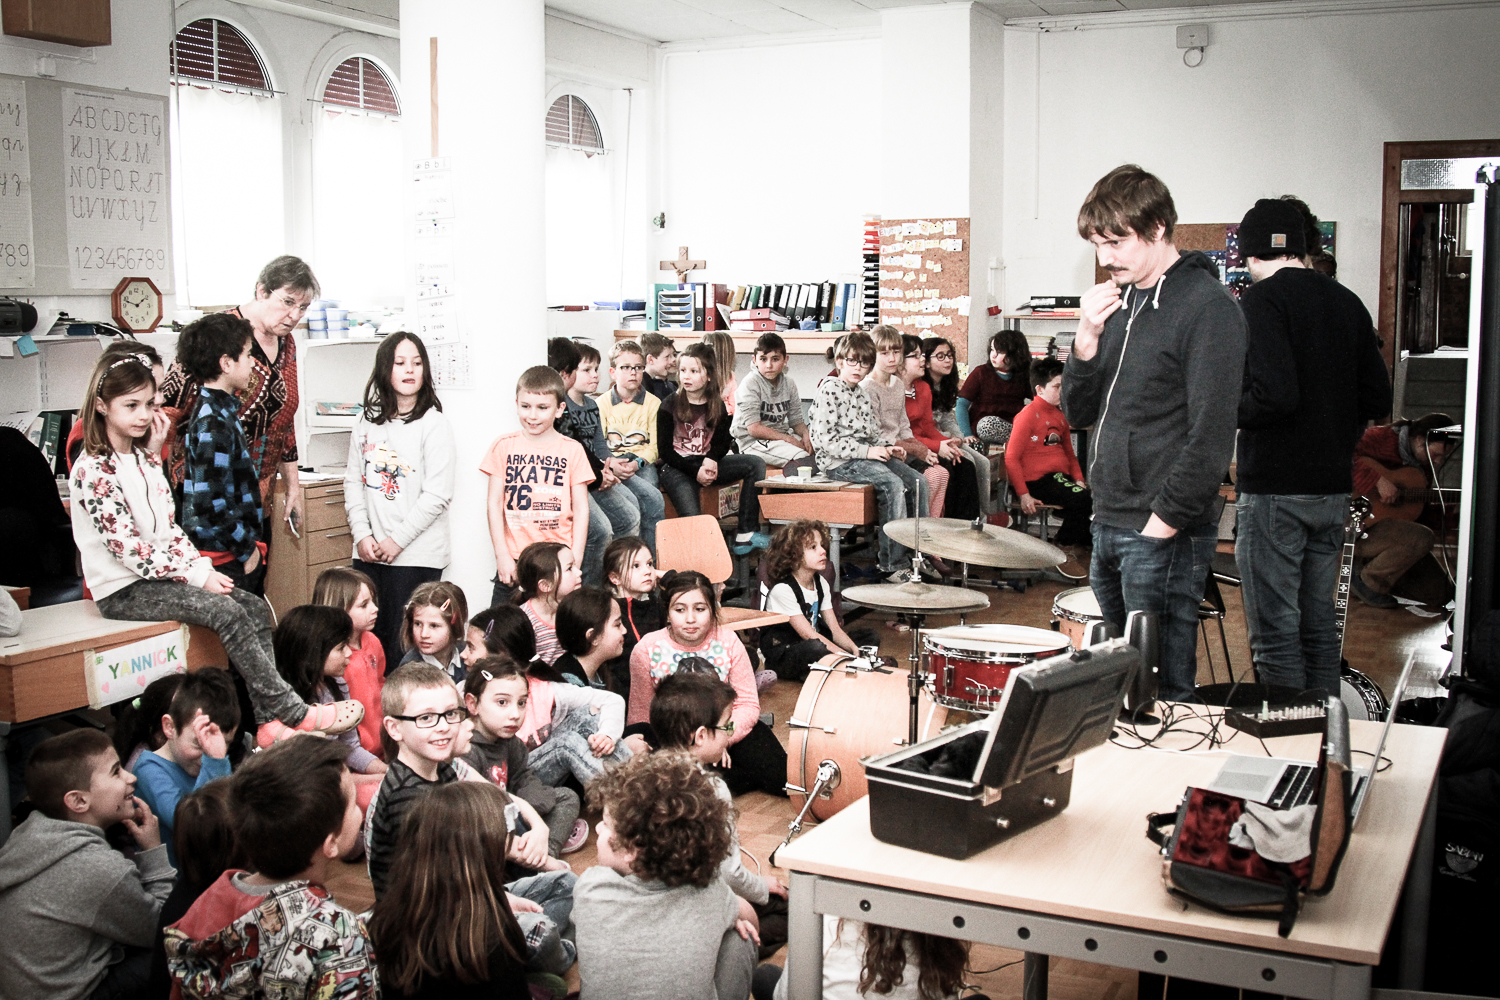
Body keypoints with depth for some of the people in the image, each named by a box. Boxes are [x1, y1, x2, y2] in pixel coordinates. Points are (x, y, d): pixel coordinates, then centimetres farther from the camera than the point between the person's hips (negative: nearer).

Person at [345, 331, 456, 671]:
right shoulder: (367, 420, 10)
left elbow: (437, 494, -10)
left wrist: (397, 540, -11)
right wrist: (362, 534, -1)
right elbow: (353, 480, 11)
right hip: (370, 554, 5)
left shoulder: (434, 424, -5)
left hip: (416, 556, -4)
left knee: (403, 647, -3)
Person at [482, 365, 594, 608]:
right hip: (513, 562, 1)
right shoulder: (504, 446, 7)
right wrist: (502, 556, -1)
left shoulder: (572, 450, 5)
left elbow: (581, 509, 4)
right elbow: (494, 503, 6)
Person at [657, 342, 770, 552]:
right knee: (692, 519, -30)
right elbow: (665, 451, -6)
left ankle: (745, 534, -17)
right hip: (677, 468, -5)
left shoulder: (716, 405, 6)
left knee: (756, 464, -13)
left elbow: (723, 442, 11)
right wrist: (696, 471, -16)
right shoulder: (669, 405, -6)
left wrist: (711, 459, -12)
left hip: (707, 463, 5)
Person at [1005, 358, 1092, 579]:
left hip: (1060, 477, 8)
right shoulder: (1028, 415, -7)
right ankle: (1064, 548, -6)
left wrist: (1078, 479, 8)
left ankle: (1082, 545, 8)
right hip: (1036, 481, -8)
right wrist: (1023, 494, -18)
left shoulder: (1059, 416, 19)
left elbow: (1069, 453, 27)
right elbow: (1011, 458, -11)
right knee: (1081, 499, -27)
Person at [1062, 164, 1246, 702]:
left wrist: (1161, 526, -17)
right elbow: (1078, 411, 14)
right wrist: (1088, 338, -3)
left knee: (1162, 692, -4)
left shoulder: (1207, 309, -11)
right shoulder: (1120, 303, 15)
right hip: (1108, 526, 8)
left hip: (1166, 536, -8)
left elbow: (1211, 436, -17)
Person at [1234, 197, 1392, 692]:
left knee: (1275, 633, -2)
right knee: (1319, 625, 16)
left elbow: (1275, 394, -23)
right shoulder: (1347, 301, 10)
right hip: (1334, 487, 7)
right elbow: (1378, 400, 9)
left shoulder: (1262, 299, -11)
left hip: (1274, 488, -7)